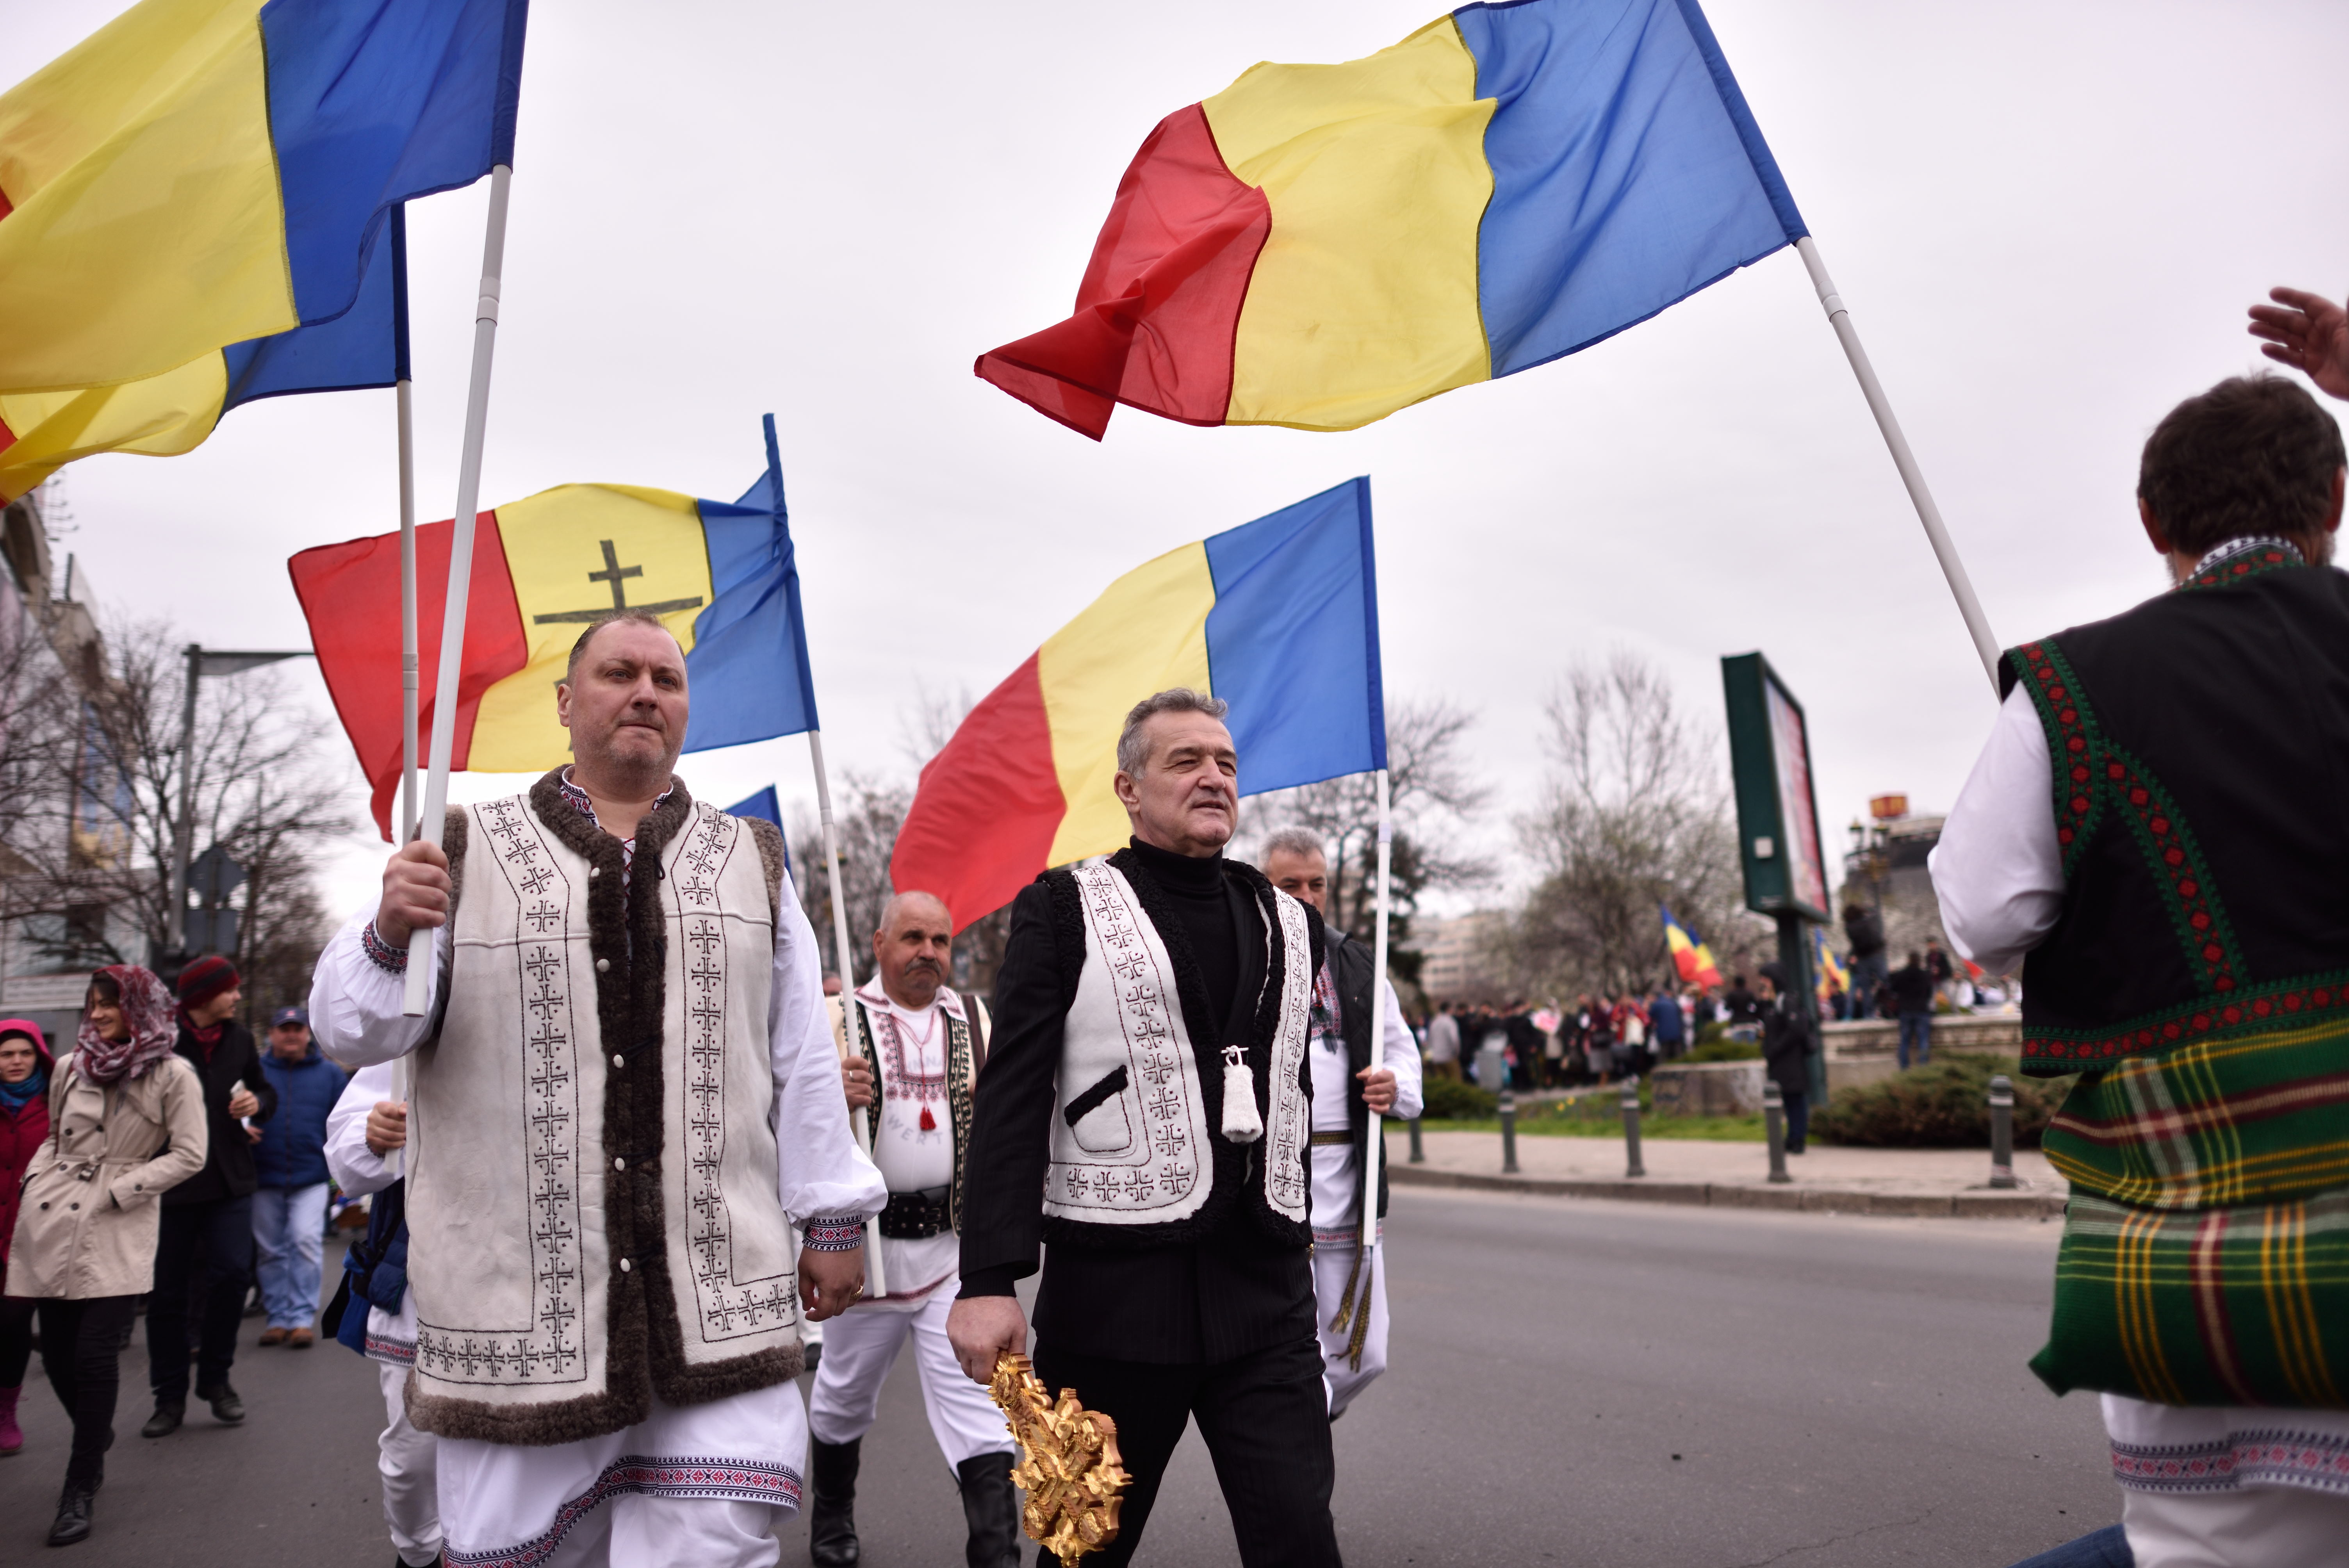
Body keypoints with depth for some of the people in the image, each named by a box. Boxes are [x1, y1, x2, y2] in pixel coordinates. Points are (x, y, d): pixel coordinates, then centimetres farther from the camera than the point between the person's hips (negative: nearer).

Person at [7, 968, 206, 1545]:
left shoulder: (174, 1076, -5)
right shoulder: (71, 1068, 9)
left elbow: (189, 1155, -6)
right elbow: (54, 1139, 22)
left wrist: (117, 1190, -11)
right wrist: (35, 1180, 5)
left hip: (119, 1230, -4)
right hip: (52, 1224, 4)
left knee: (94, 1354, -8)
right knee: (57, 1354, 7)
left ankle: (80, 1491, 5)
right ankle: (97, 1435, 37)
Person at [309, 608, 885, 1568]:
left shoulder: (750, 864, 10)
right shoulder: (468, 856, 6)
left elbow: (803, 1061, 11)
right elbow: (352, 1035, 4)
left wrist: (832, 1220, 11)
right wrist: (388, 936, -16)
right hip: (522, 1296, 0)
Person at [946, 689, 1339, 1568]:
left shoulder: (1292, 925, 11)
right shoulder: (1065, 910, -2)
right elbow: (1011, 1100, -8)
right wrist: (989, 1281, -15)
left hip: (1264, 1292, 3)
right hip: (1112, 1288, -3)